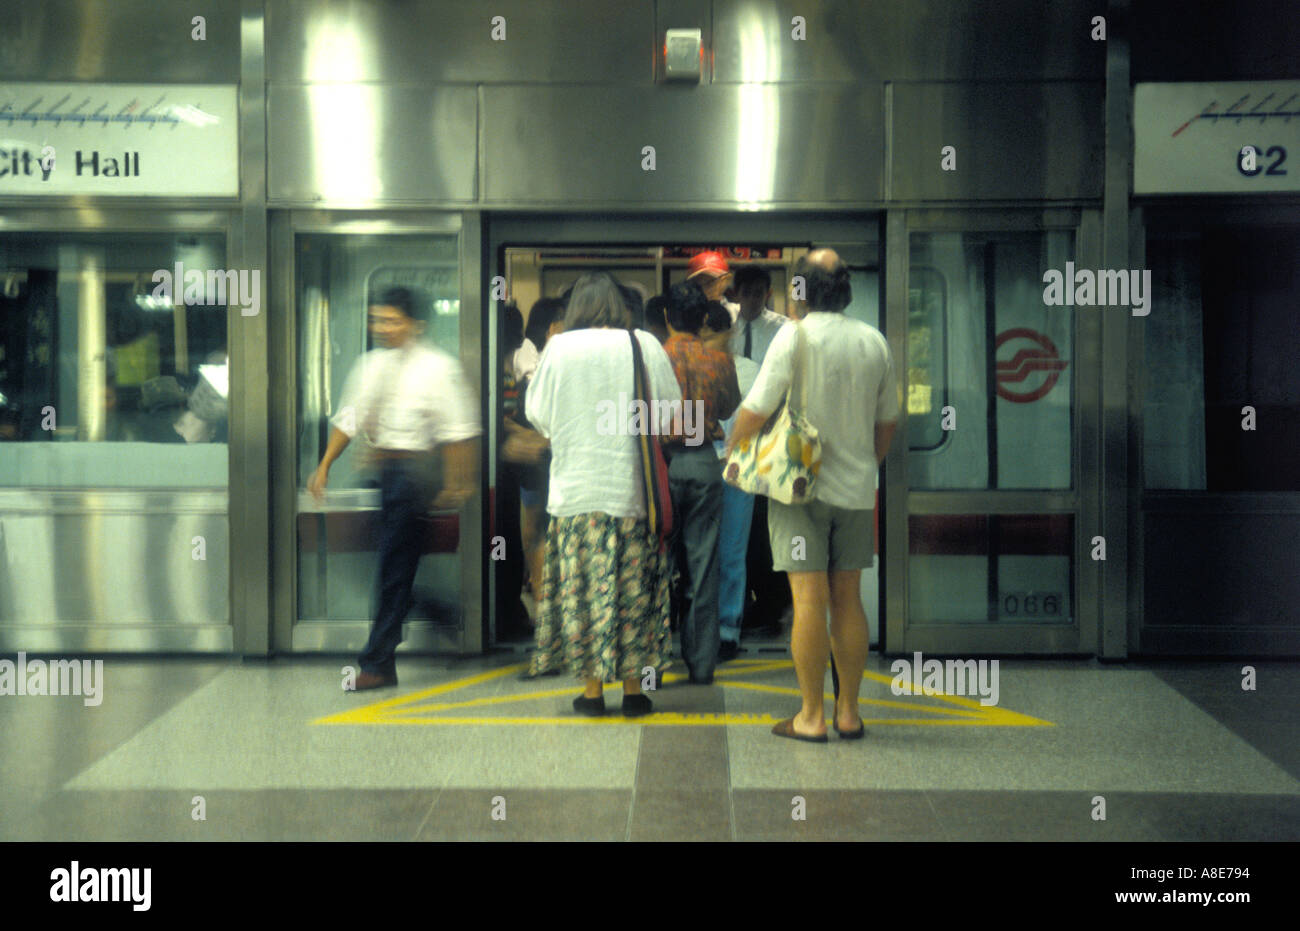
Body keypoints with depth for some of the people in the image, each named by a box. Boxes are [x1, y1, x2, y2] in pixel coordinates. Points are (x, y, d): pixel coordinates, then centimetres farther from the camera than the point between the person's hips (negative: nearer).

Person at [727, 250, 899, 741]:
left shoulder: (795, 337, -9)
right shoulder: (874, 341, 6)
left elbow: (756, 410, -10)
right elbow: (887, 420, 14)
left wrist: (733, 453, 9)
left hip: (800, 484, -4)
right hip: (855, 488, 5)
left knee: (810, 599, -3)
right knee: (847, 598, 10)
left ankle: (812, 716, 2)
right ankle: (849, 712, 15)